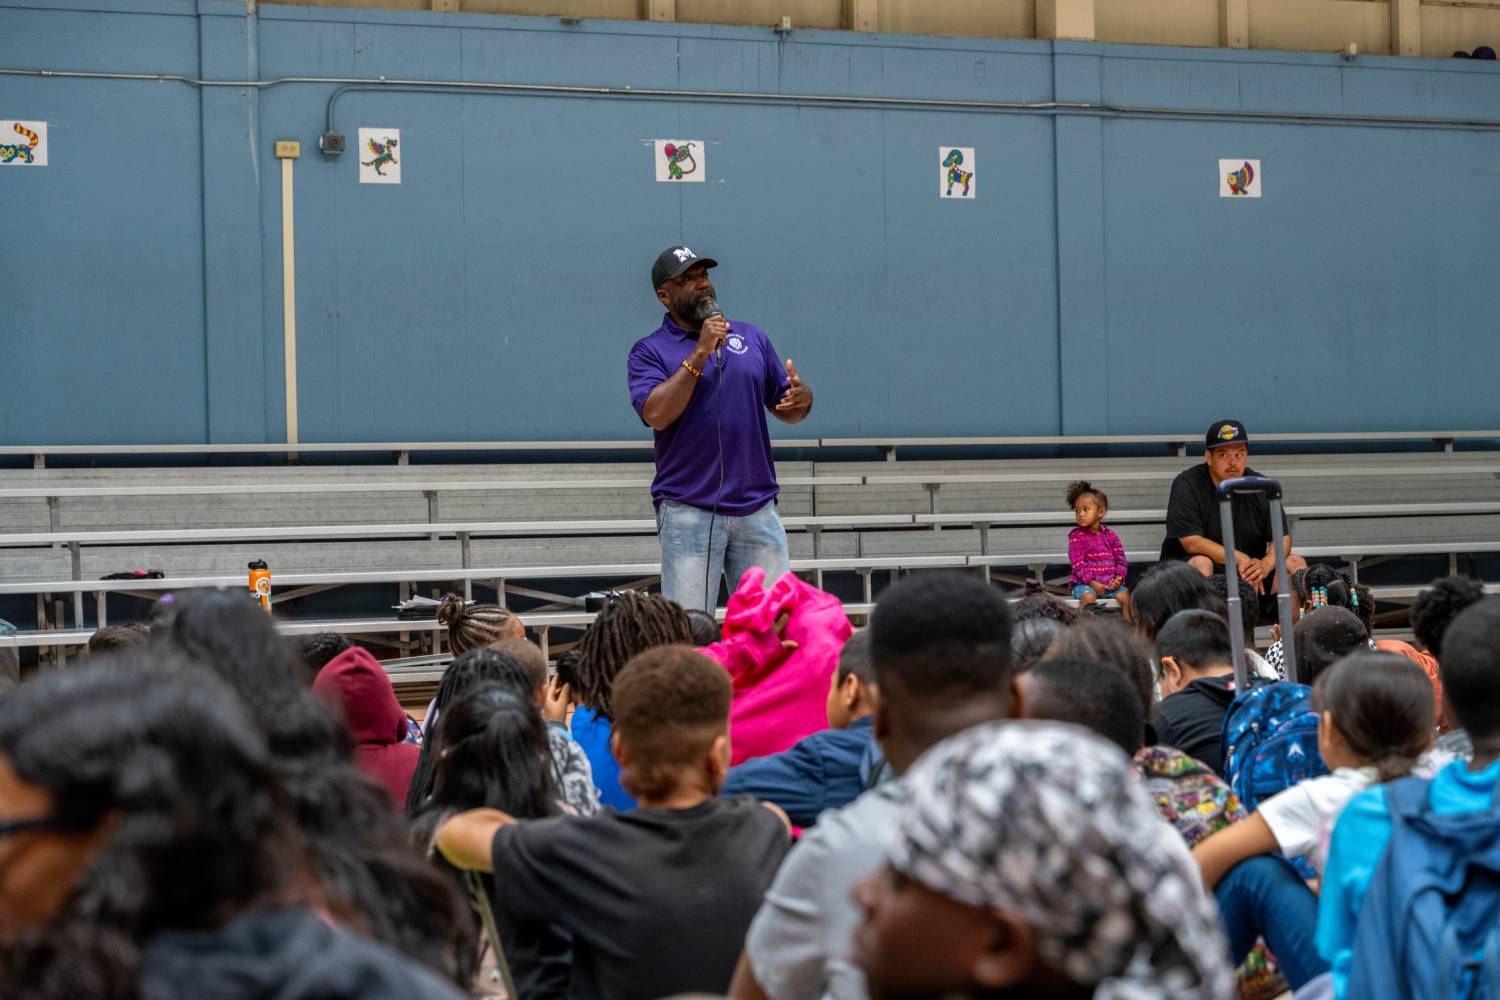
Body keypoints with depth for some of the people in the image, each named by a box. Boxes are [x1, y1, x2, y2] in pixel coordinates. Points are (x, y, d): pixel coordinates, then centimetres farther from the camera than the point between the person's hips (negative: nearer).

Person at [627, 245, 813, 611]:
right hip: (688, 512, -4)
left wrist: (800, 399, -7)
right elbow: (656, 414, -15)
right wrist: (700, 353, -16)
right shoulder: (650, 351, 2)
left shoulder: (752, 336, 15)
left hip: (758, 509, 4)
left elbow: (786, 410, 17)